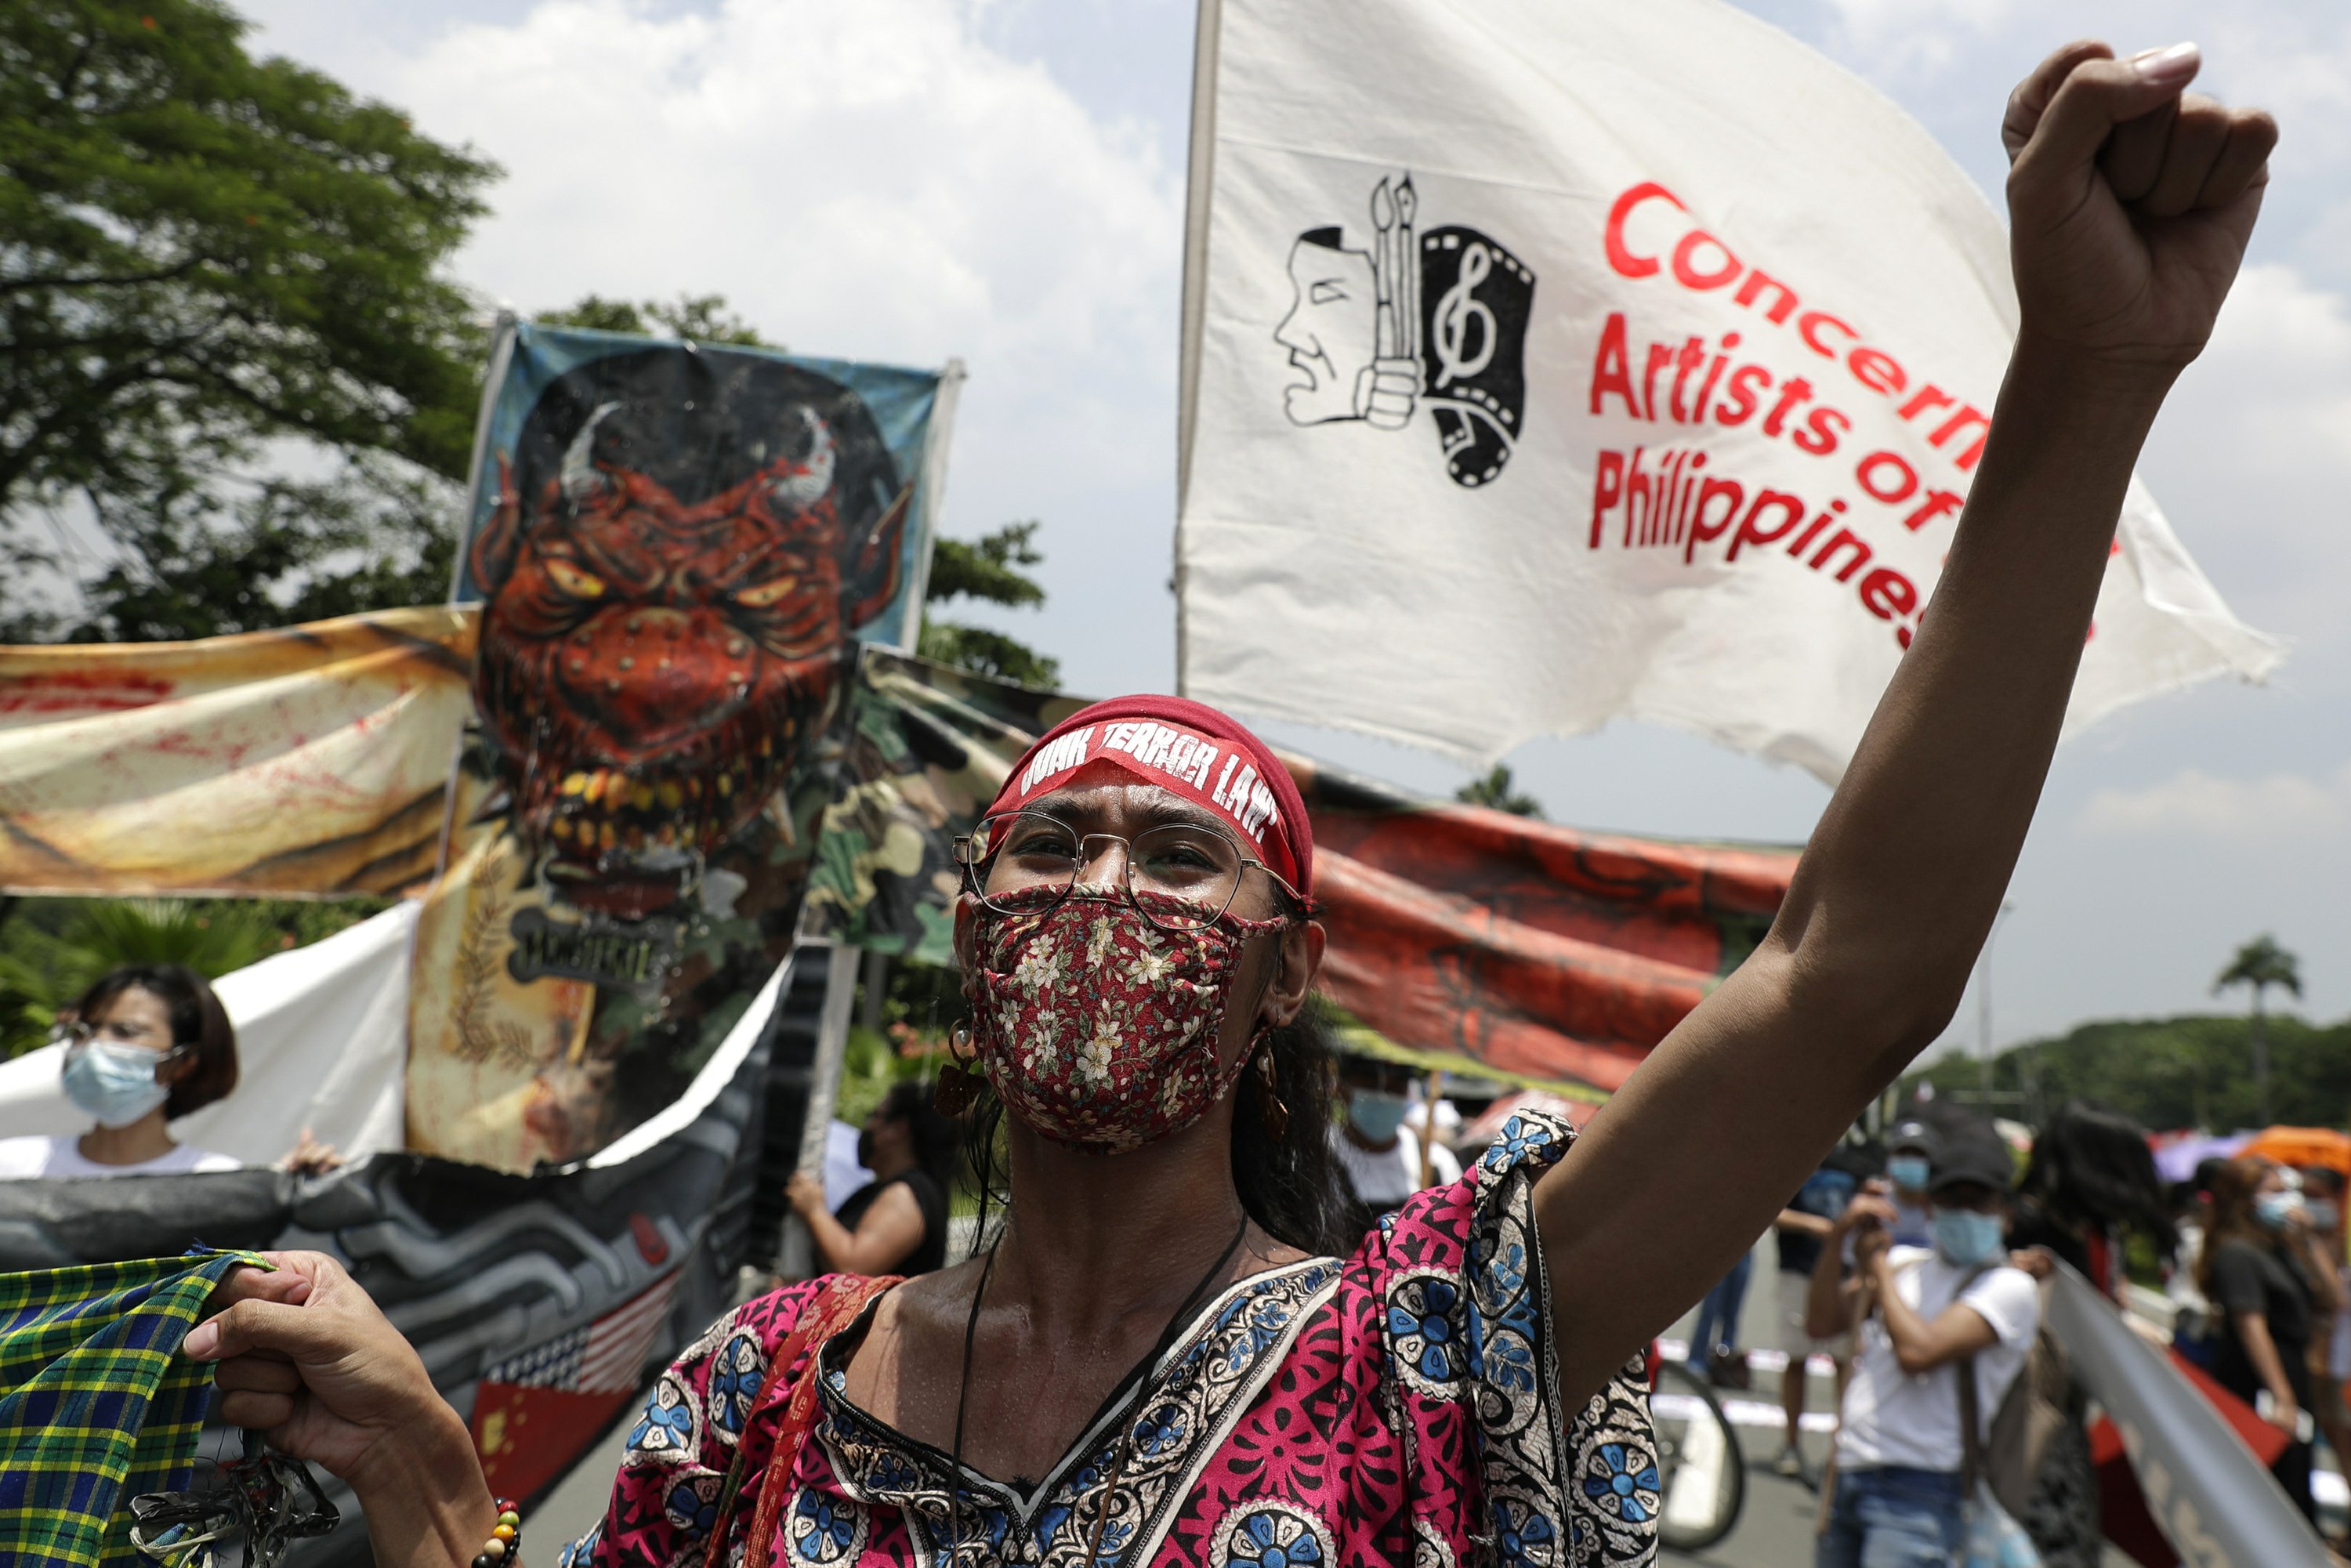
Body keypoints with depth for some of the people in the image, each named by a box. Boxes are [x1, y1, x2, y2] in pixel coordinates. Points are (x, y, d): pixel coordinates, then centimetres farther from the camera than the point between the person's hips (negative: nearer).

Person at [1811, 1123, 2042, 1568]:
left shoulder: (2009, 1286, -3)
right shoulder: (1904, 1261, 17)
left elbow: (1918, 1351, -17)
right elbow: (1824, 1322, 8)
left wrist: (1877, 1267, -2)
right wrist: (1840, 1237, -3)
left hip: (1916, 1490, -6)